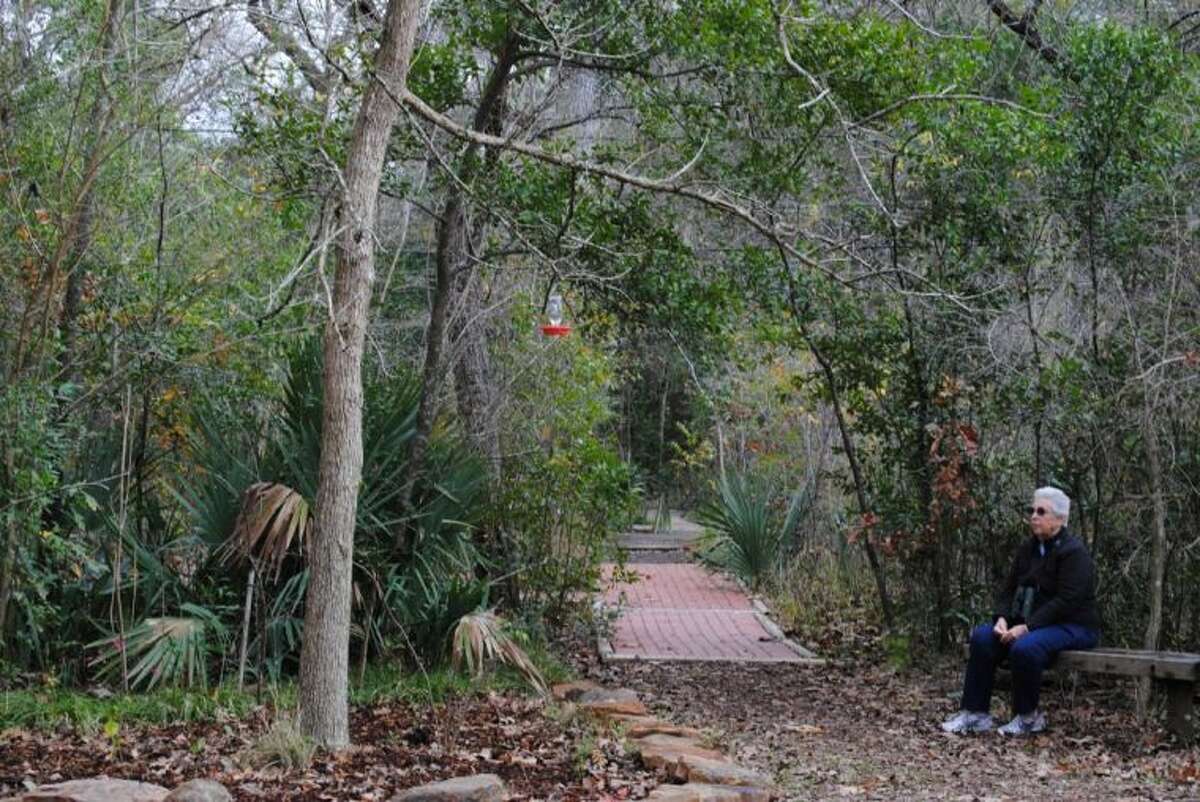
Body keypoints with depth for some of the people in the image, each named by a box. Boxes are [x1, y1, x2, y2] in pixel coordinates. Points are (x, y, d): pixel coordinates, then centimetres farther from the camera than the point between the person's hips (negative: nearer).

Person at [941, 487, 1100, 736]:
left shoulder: (1073, 552, -13)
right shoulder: (1028, 549, 12)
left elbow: (1066, 601, -22)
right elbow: (1008, 589, 11)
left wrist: (1026, 627, -26)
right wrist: (1002, 619, -10)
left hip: (1073, 626, -8)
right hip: (1032, 623, 8)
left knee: (1025, 647, -35)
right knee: (982, 636, -13)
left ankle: (1028, 717, -14)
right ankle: (975, 713, -12)